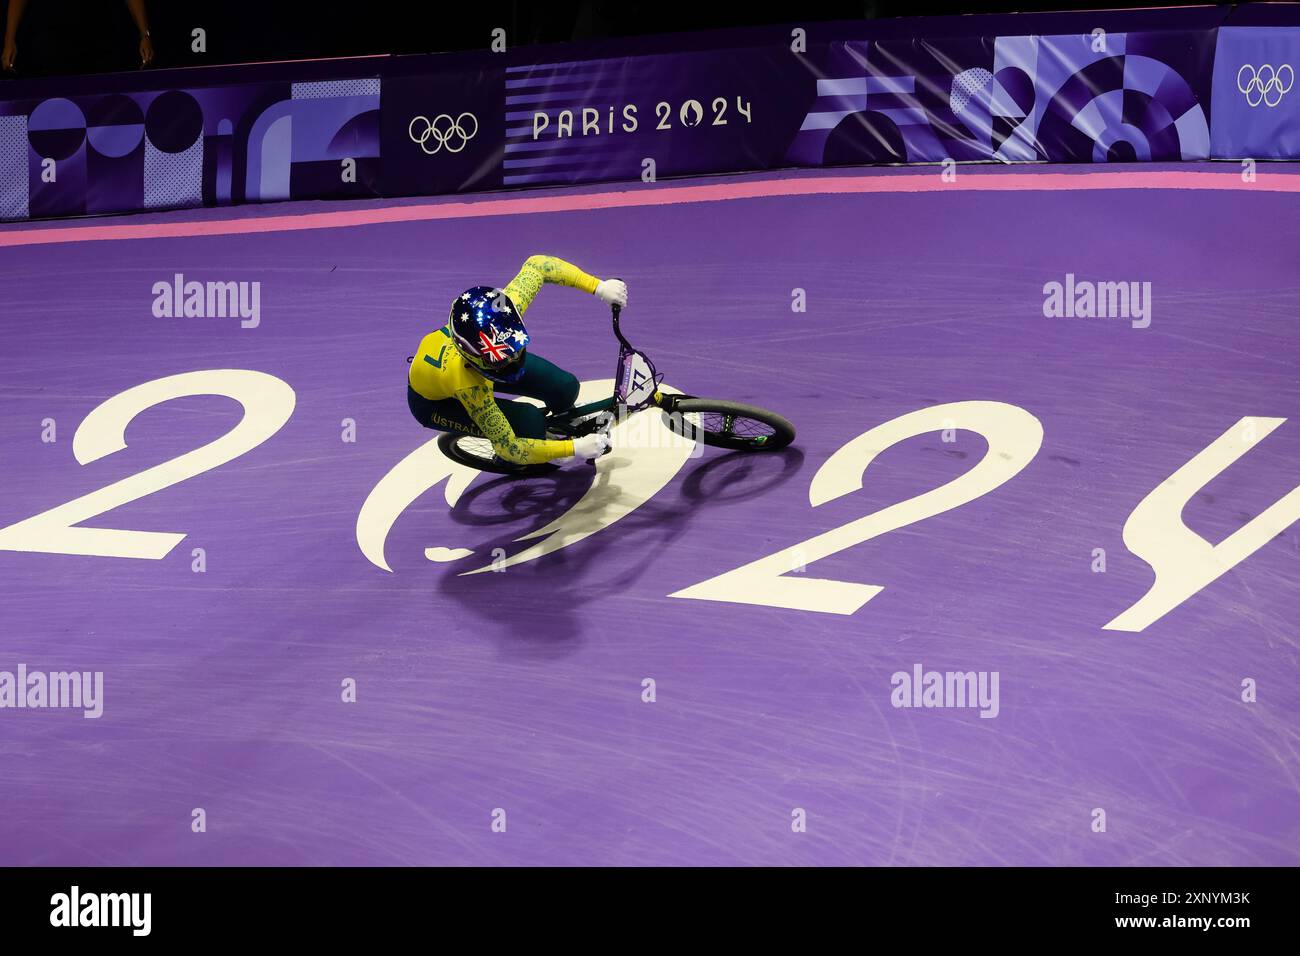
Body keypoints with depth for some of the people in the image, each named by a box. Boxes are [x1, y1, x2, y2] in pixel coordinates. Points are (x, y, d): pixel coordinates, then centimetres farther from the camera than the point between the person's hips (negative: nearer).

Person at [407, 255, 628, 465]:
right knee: (530, 424, -25)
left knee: (566, 388, -7)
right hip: (433, 402, -5)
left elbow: (536, 265, -17)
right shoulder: (470, 387, -45)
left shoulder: (505, 310, -35)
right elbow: (508, 447, -34)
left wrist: (599, 287, -23)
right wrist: (575, 449, -35)